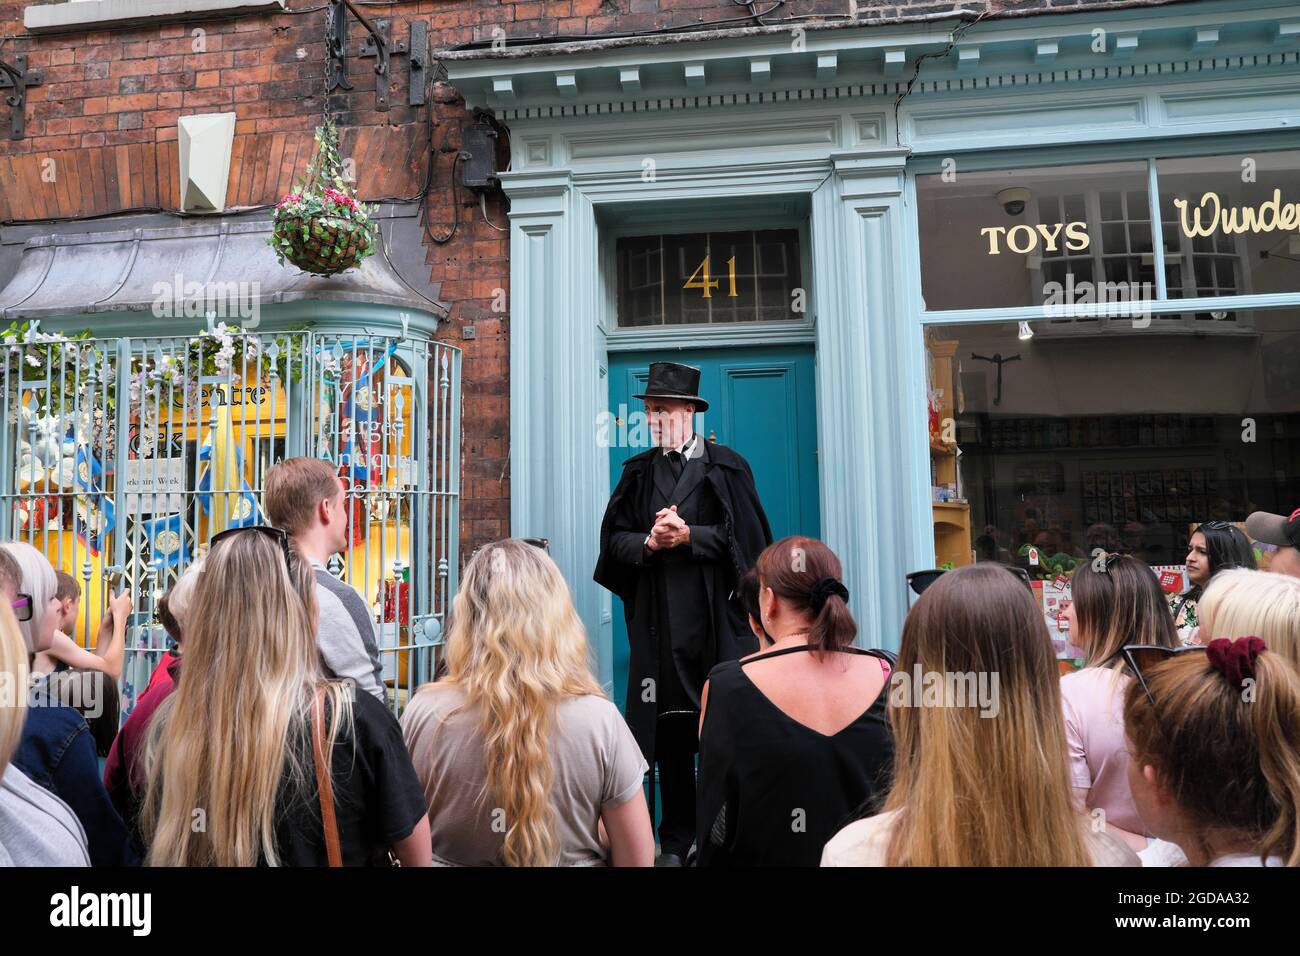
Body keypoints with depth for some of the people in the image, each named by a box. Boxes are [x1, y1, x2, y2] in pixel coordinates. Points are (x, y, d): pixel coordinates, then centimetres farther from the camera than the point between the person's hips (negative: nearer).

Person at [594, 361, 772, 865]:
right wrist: (649, 542, -10)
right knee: (668, 729, 4)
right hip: (657, 619, 2)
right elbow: (614, 537, 9)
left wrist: (689, 535, -11)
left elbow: (744, 536, -2)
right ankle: (676, 840, 14)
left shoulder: (725, 466, 5)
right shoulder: (638, 471, 13)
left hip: (714, 615, -2)